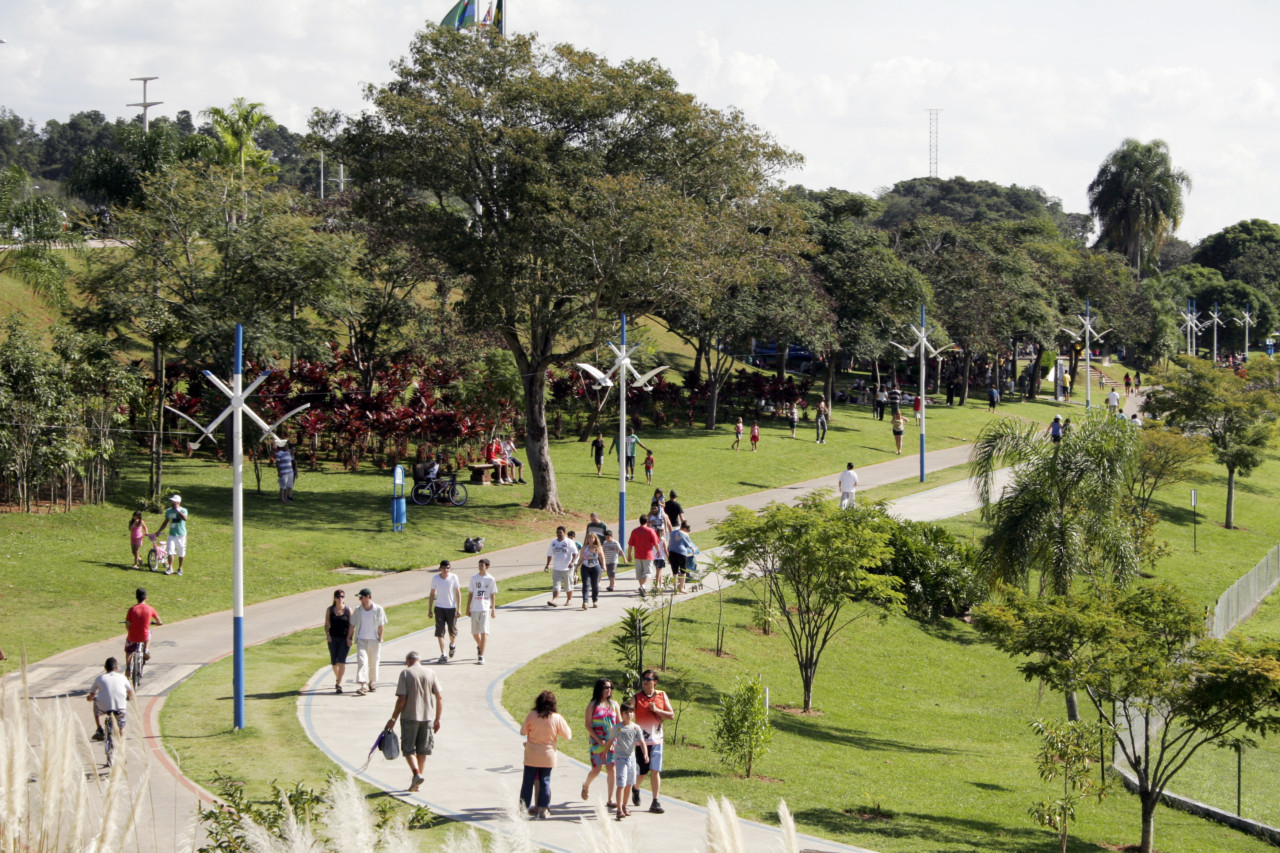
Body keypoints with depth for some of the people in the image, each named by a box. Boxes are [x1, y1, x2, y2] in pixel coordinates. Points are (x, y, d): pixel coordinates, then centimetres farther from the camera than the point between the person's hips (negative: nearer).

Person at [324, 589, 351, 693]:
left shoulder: (348, 610, 0)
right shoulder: (329, 610, 5)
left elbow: (351, 625, 0)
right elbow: (327, 624, 6)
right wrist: (327, 634, -11)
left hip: (345, 639, -3)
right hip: (333, 638, 3)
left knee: (341, 660, -14)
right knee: (334, 662, 10)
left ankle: (339, 684, -15)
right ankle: (338, 679, 35)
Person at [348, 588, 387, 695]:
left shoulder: (378, 609, -2)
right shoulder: (357, 610, 4)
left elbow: (381, 626, 2)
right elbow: (352, 625, 11)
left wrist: (380, 639, -2)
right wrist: (349, 638, 7)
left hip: (374, 641, 0)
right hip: (361, 641, 0)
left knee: (373, 664, 10)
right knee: (362, 662, -14)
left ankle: (372, 684, 31)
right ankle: (363, 686, -23)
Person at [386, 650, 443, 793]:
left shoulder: (405, 673, -6)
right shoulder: (430, 673, 4)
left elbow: (402, 699, -12)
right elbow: (440, 697, 2)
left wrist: (393, 718, -4)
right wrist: (437, 719, 10)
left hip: (409, 717, -4)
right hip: (427, 717, 4)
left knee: (408, 749, 4)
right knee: (422, 750, 13)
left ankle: (417, 774, -17)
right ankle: (418, 783, 16)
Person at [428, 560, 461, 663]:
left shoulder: (454, 577, -5)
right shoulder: (435, 579, -2)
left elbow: (458, 593, 0)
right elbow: (432, 594, 5)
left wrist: (459, 608, -4)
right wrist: (430, 610, 4)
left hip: (451, 608, 0)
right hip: (439, 608, 0)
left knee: (452, 631, 8)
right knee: (440, 631, -7)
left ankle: (452, 645, 42)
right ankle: (443, 655, -4)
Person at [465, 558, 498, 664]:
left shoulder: (490, 579, 0)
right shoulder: (474, 578, 5)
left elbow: (493, 595, 5)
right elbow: (470, 594, 8)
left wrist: (493, 610, 2)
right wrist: (468, 608, 5)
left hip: (486, 609, -3)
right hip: (474, 609, 3)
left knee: (484, 632, -10)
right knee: (474, 632, 11)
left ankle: (481, 657, -9)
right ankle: (479, 646, 42)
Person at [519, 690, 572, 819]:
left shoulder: (532, 715, -10)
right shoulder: (557, 718, -8)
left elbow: (523, 731, 2)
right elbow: (568, 736, 1)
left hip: (531, 755, -1)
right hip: (548, 755, 1)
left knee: (528, 781, 8)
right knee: (545, 782, 8)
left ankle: (525, 806, 10)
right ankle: (543, 809, 8)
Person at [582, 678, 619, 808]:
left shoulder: (614, 704, 9)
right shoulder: (593, 705, -2)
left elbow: (619, 723, 11)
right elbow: (587, 725, -5)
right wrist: (599, 740, -12)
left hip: (612, 742, 3)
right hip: (596, 742, -3)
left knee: (611, 769, -4)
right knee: (596, 770, 0)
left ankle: (610, 800, 0)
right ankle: (586, 786, 34)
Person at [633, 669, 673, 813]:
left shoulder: (662, 696, 4)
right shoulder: (636, 698, -2)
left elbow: (671, 715, 3)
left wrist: (657, 710, -13)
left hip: (656, 740, 1)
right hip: (640, 740, -1)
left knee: (655, 771, -4)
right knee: (641, 771, 6)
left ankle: (655, 802, 0)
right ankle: (635, 789, 38)